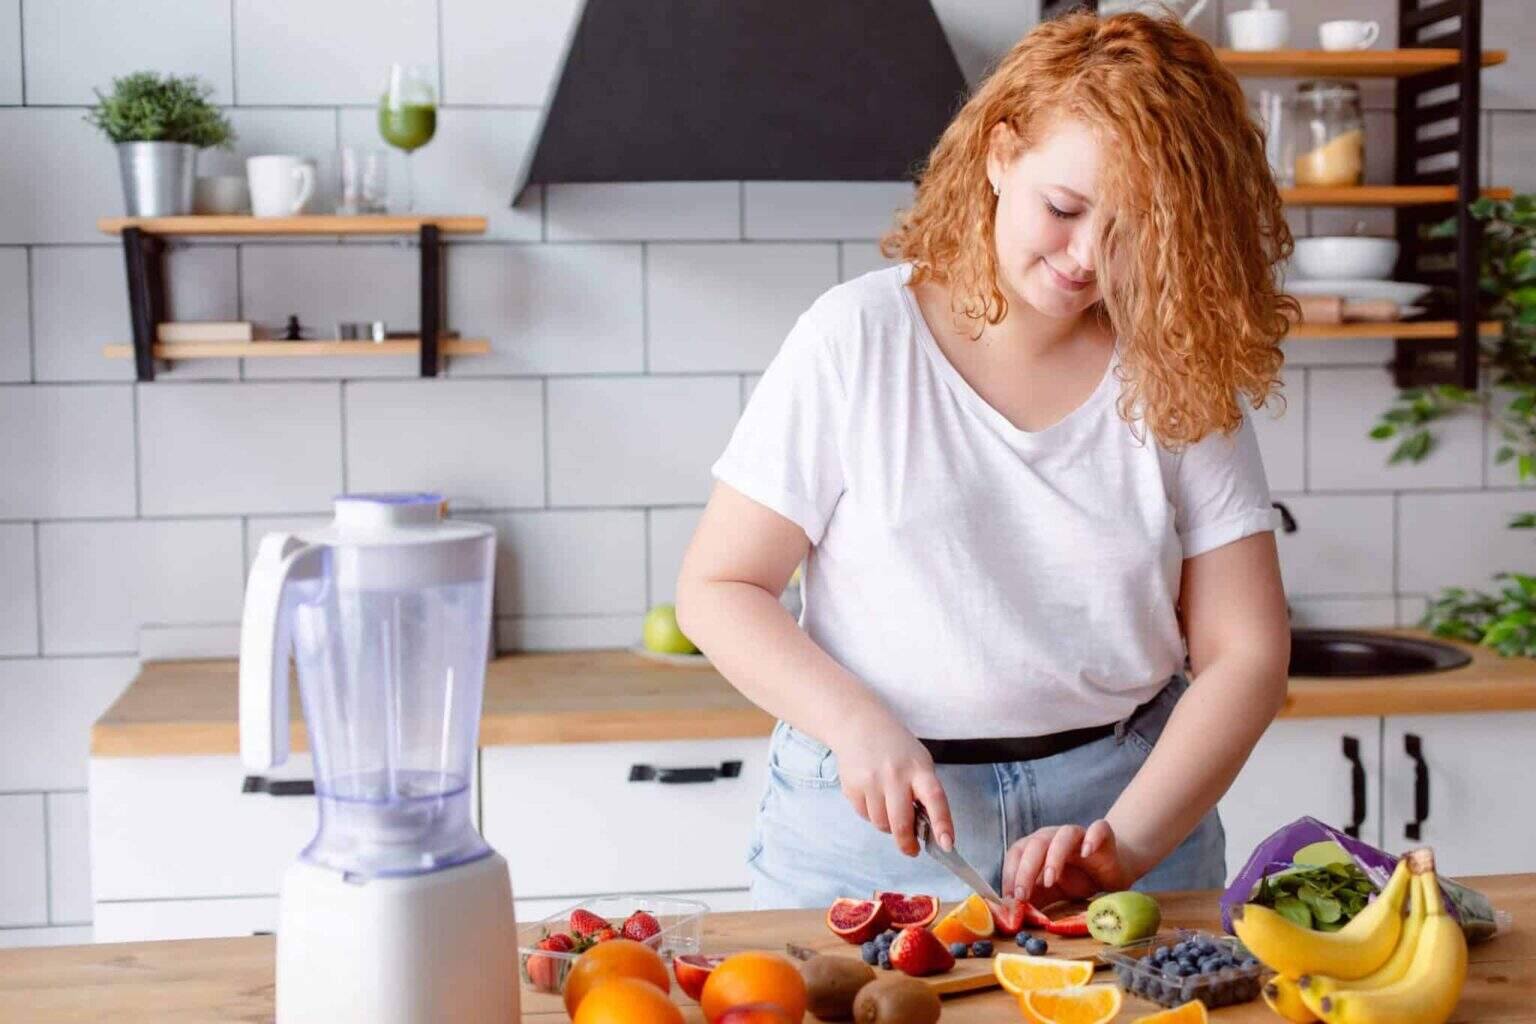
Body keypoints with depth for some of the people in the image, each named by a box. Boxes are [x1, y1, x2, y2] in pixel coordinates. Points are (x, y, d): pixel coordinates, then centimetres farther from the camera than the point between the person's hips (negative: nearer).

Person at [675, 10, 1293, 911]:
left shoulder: (1181, 376, 2)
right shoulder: (861, 339, -3)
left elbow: (1245, 652, 0)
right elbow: (717, 589, -1)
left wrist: (1125, 841, -14)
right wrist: (858, 726, -15)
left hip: (1131, 804, 1)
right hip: (872, 826, -1)